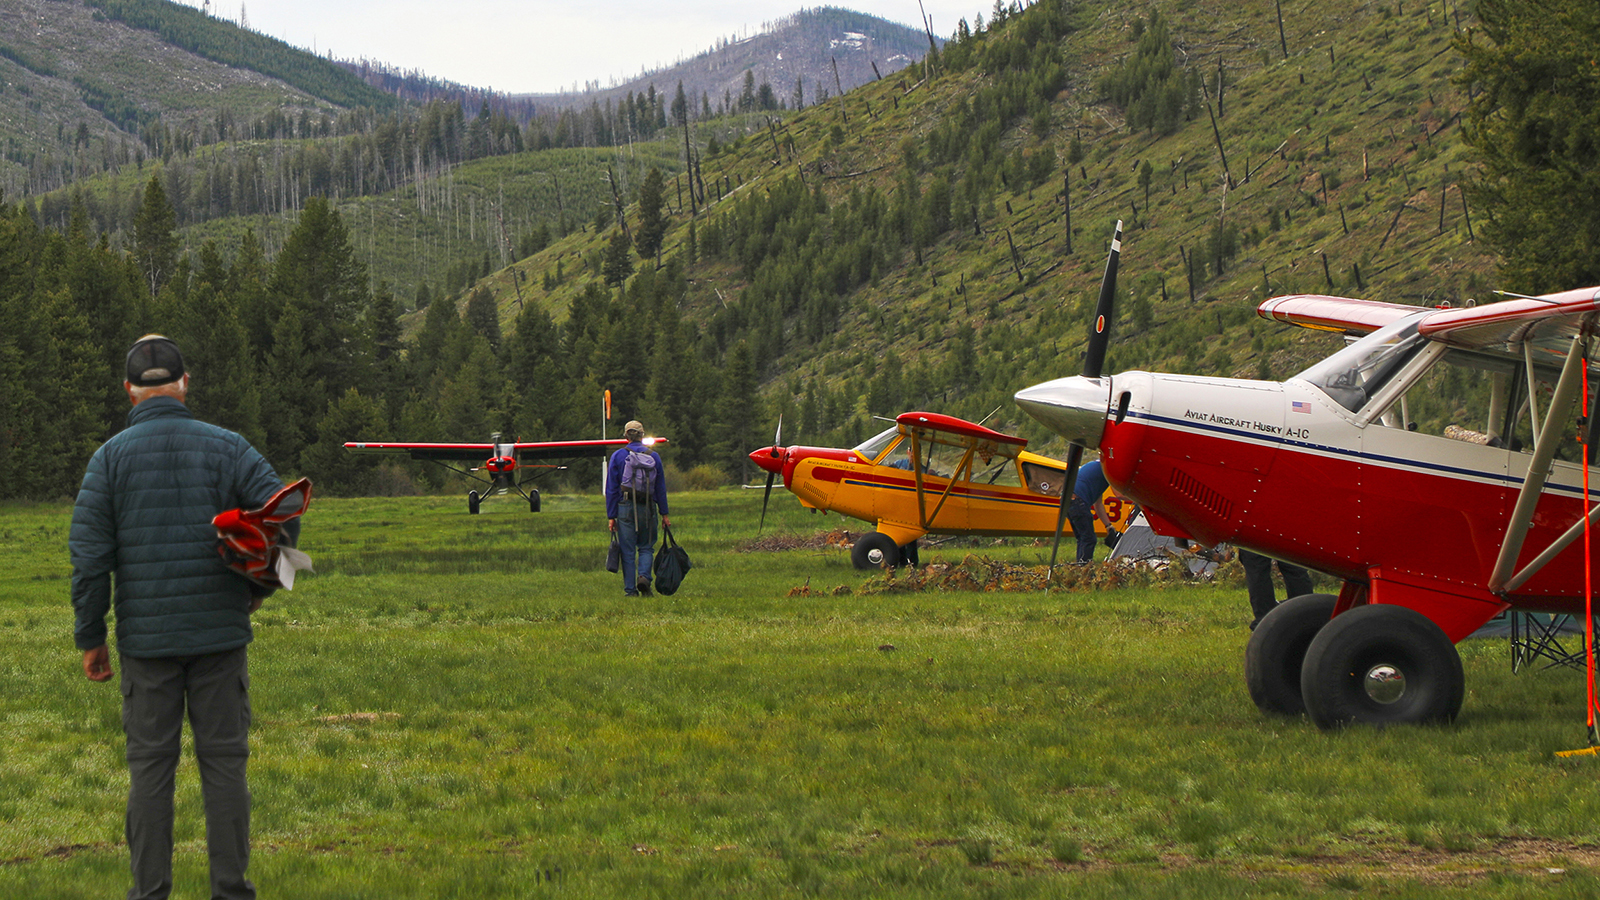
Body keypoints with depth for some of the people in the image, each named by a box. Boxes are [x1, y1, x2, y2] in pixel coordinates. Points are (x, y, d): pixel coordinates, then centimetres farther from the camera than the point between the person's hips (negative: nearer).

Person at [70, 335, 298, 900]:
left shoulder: (111, 456, -1)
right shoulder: (226, 448, 0)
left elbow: (89, 555, -4)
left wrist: (90, 637, 3)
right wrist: (260, 584, 8)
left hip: (147, 640, 0)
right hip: (220, 637, 0)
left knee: (150, 764, 6)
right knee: (223, 759, 5)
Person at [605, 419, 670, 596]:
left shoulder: (618, 456, 0)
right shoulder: (654, 457, 5)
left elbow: (611, 489, -1)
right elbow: (661, 488, 8)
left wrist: (611, 516, 2)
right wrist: (664, 514, 13)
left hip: (625, 508, -1)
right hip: (647, 509, 1)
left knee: (627, 551, 4)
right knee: (646, 547, 12)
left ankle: (630, 590, 2)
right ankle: (644, 576, -13)